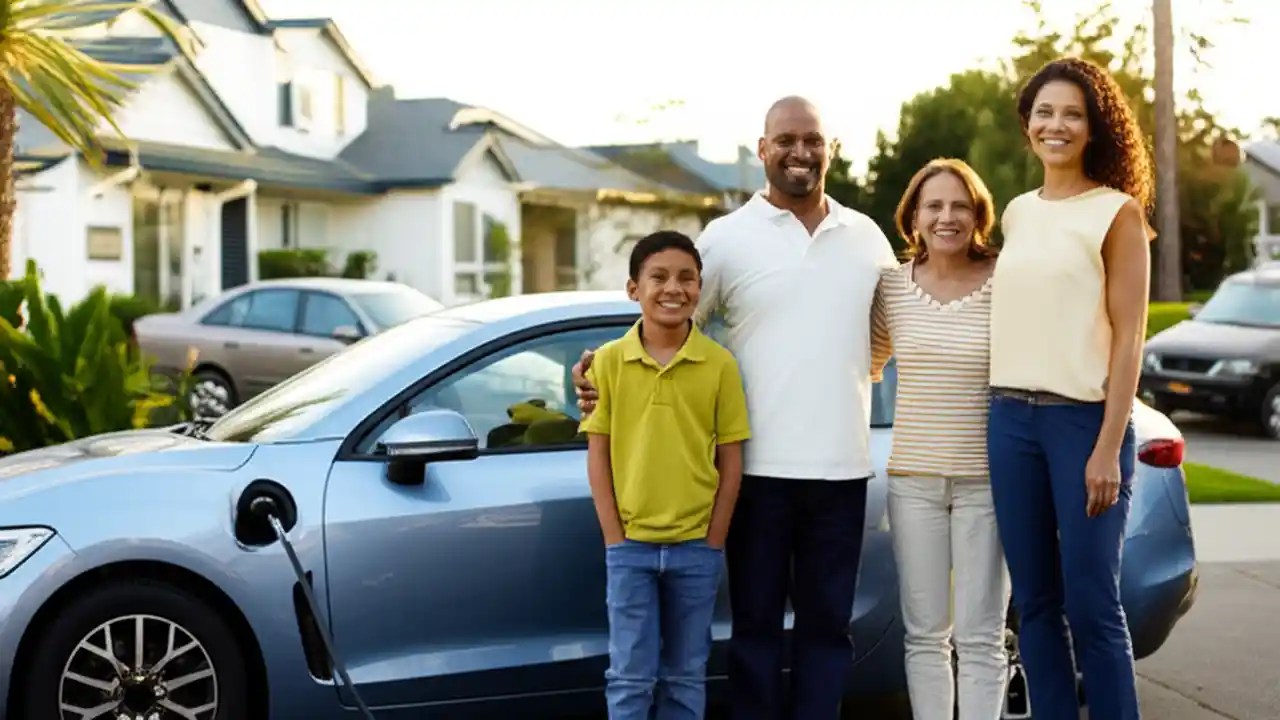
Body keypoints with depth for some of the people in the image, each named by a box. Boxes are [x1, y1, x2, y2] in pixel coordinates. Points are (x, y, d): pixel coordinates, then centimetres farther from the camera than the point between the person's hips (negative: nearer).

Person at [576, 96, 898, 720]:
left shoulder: (866, 237, 10)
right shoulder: (727, 237, 0)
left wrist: (860, 374, 14)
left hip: (841, 467, 3)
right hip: (758, 466, -3)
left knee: (827, 625, 8)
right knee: (756, 623, 4)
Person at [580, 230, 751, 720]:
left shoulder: (719, 364, -3)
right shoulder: (609, 361, -1)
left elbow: (731, 462, 0)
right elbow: (597, 456, 1)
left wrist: (713, 542, -4)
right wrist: (614, 538, -4)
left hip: (696, 546, 0)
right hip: (630, 546, 0)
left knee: (685, 676, 11)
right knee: (631, 675, 3)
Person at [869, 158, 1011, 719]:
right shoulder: (893, 285, 3)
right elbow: (866, 365, 19)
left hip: (985, 480, -3)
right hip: (913, 480, 3)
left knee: (980, 637, 2)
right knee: (925, 633, 9)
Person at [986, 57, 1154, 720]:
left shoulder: (1117, 212, -3)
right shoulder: (1017, 213, 14)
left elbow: (1128, 339, -7)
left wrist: (1109, 449, -14)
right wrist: (1005, 410, 7)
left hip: (1084, 417, -5)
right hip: (1010, 418, 5)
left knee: (1091, 605, -5)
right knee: (1035, 602, 7)